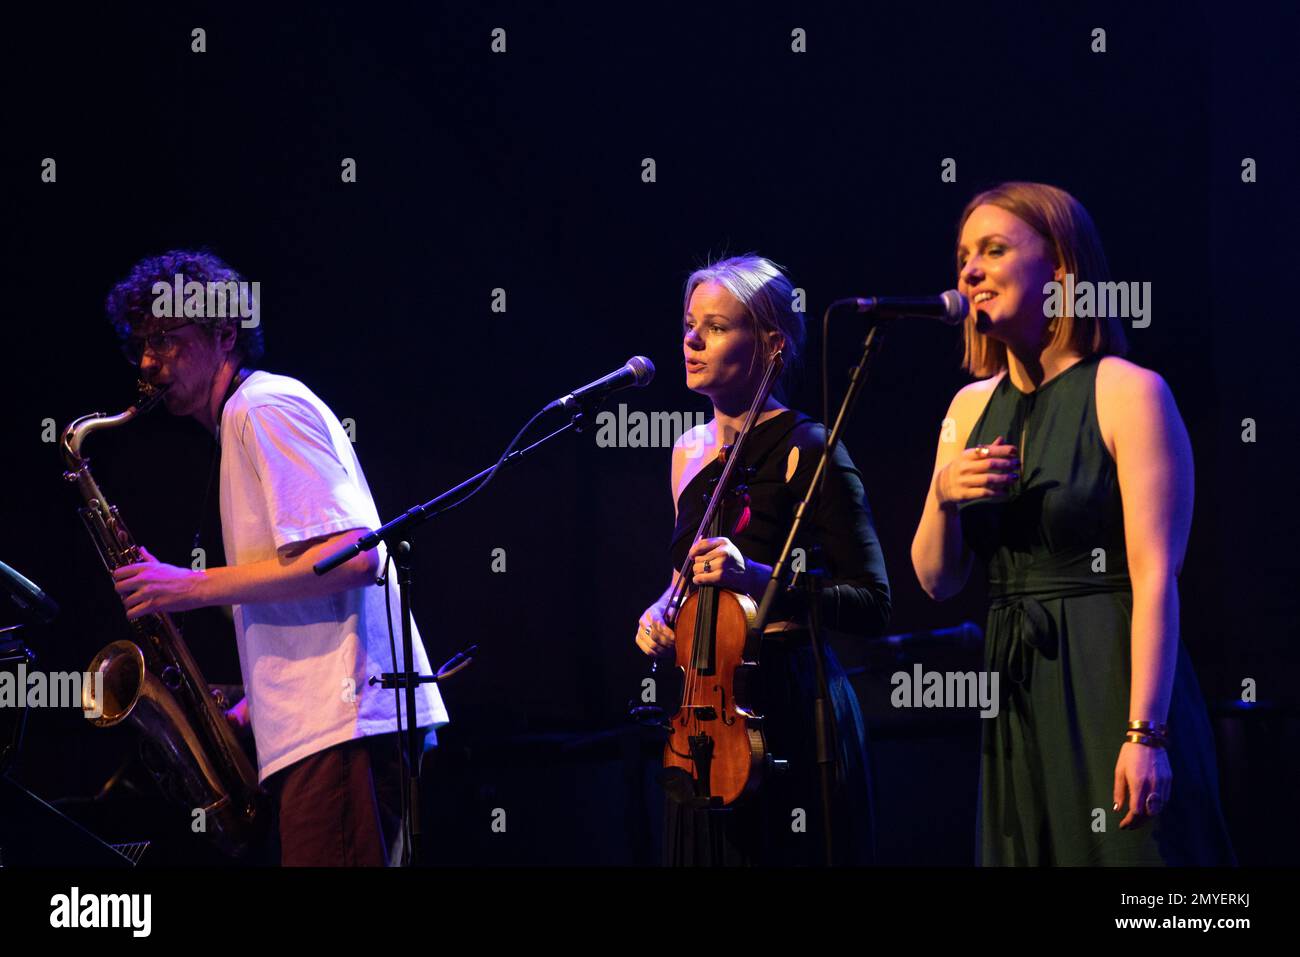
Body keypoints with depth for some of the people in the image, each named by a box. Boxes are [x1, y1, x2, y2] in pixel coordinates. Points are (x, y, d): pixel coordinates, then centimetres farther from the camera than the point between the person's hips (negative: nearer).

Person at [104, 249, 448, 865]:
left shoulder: (266, 408, -5)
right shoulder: (247, 420, 26)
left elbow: (351, 555, -17)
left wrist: (194, 587, -13)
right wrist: (252, 704, 17)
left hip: (344, 720, -11)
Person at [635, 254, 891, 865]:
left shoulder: (806, 452, -11)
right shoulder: (691, 453, 11)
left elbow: (870, 606, -14)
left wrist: (760, 579, -26)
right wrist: (661, 613, 6)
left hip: (787, 707, -7)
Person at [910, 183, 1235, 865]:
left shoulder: (1127, 393, -8)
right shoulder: (973, 407, 12)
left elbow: (1155, 576, -14)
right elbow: (938, 581, 13)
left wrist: (1146, 732, -22)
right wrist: (942, 496, -7)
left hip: (1111, 684, -6)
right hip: (1017, 696, 6)